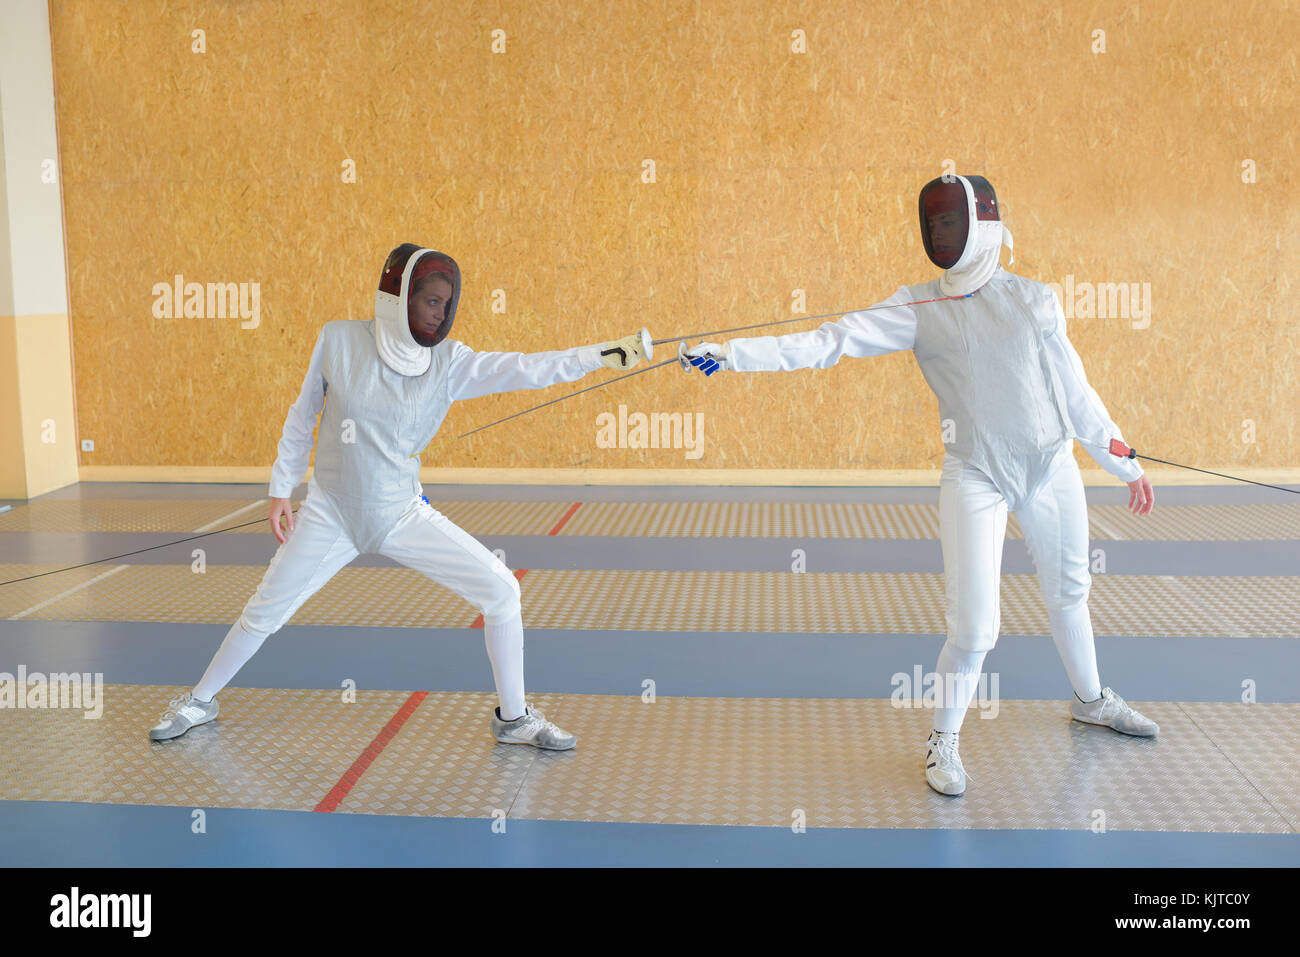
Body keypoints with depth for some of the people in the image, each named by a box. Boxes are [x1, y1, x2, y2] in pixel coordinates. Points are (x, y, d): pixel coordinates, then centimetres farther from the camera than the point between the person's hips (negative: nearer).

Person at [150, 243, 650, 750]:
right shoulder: (338, 340, -12)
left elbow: (526, 369, -22)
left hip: (403, 514, 1)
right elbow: (302, 415, 1)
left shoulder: (448, 361, -11)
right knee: (264, 614, 8)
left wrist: (609, 352, -34)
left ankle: (512, 717, 5)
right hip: (330, 515, -1)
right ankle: (199, 701, 35)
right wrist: (280, 489, 2)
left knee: (501, 591, -11)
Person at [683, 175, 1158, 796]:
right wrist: (732, 354, -27)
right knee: (974, 627, -11)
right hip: (974, 477, -3)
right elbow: (825, 343, -16)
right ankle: (943, 740, 13)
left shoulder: (1035, 301, -1)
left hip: (1051, 467, 3)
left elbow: (1074, 392, 6)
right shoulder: (917, 308, -7)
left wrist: (1126, 466, 8)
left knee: (1067, 592, 21)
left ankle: (1090, 701, 48)